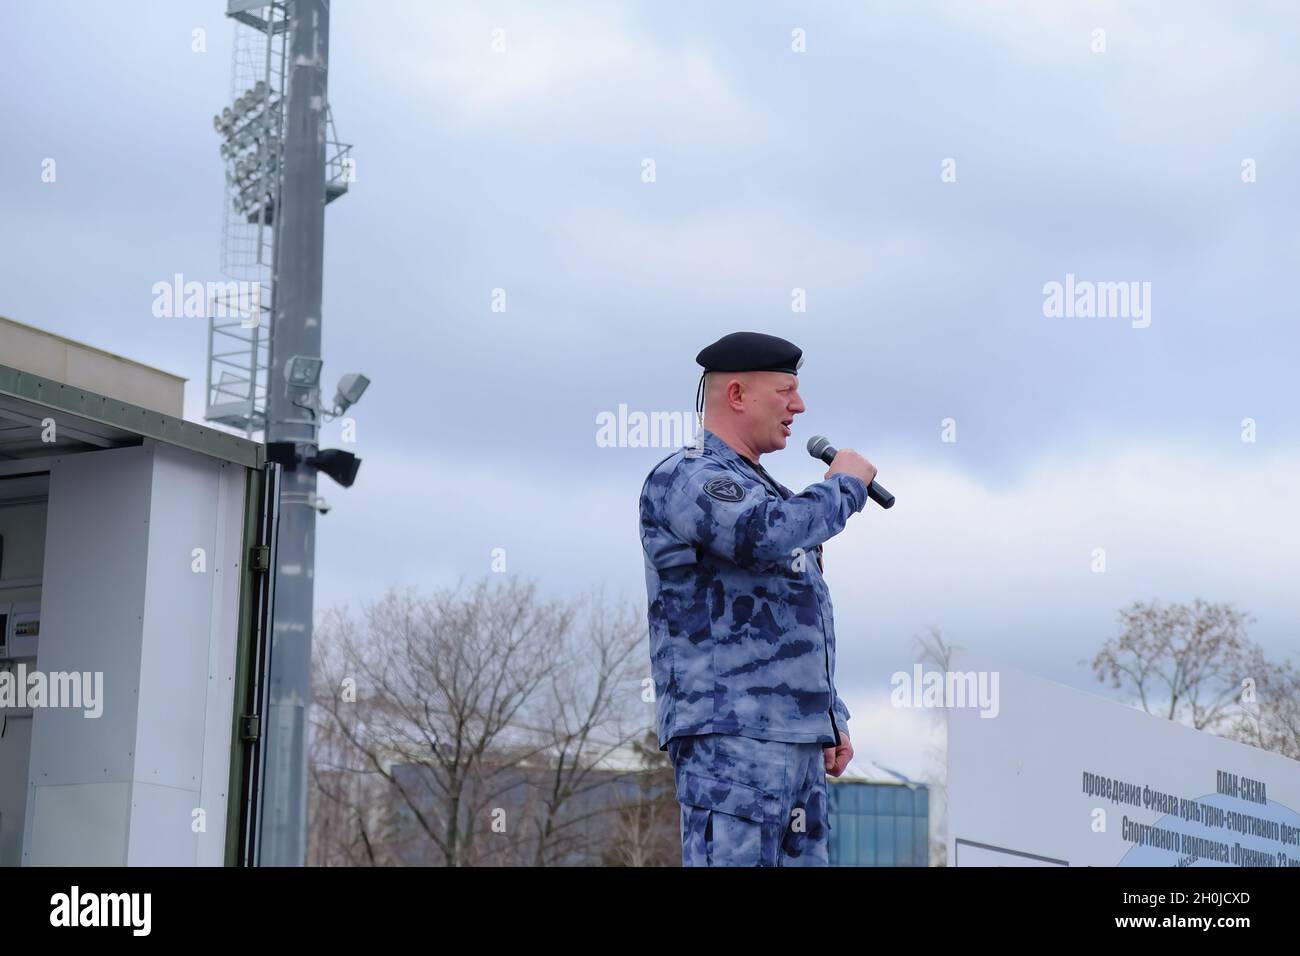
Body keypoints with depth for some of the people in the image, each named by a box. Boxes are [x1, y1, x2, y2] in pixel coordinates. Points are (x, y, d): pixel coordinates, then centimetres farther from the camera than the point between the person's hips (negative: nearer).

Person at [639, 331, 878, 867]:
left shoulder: (760, 491, 25)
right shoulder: (683, 478, -6)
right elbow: (767, 535, -27)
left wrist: (832, 720, 21)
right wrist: (844, 486, -10)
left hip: (797, 741, 9)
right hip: (729, 740, -9)